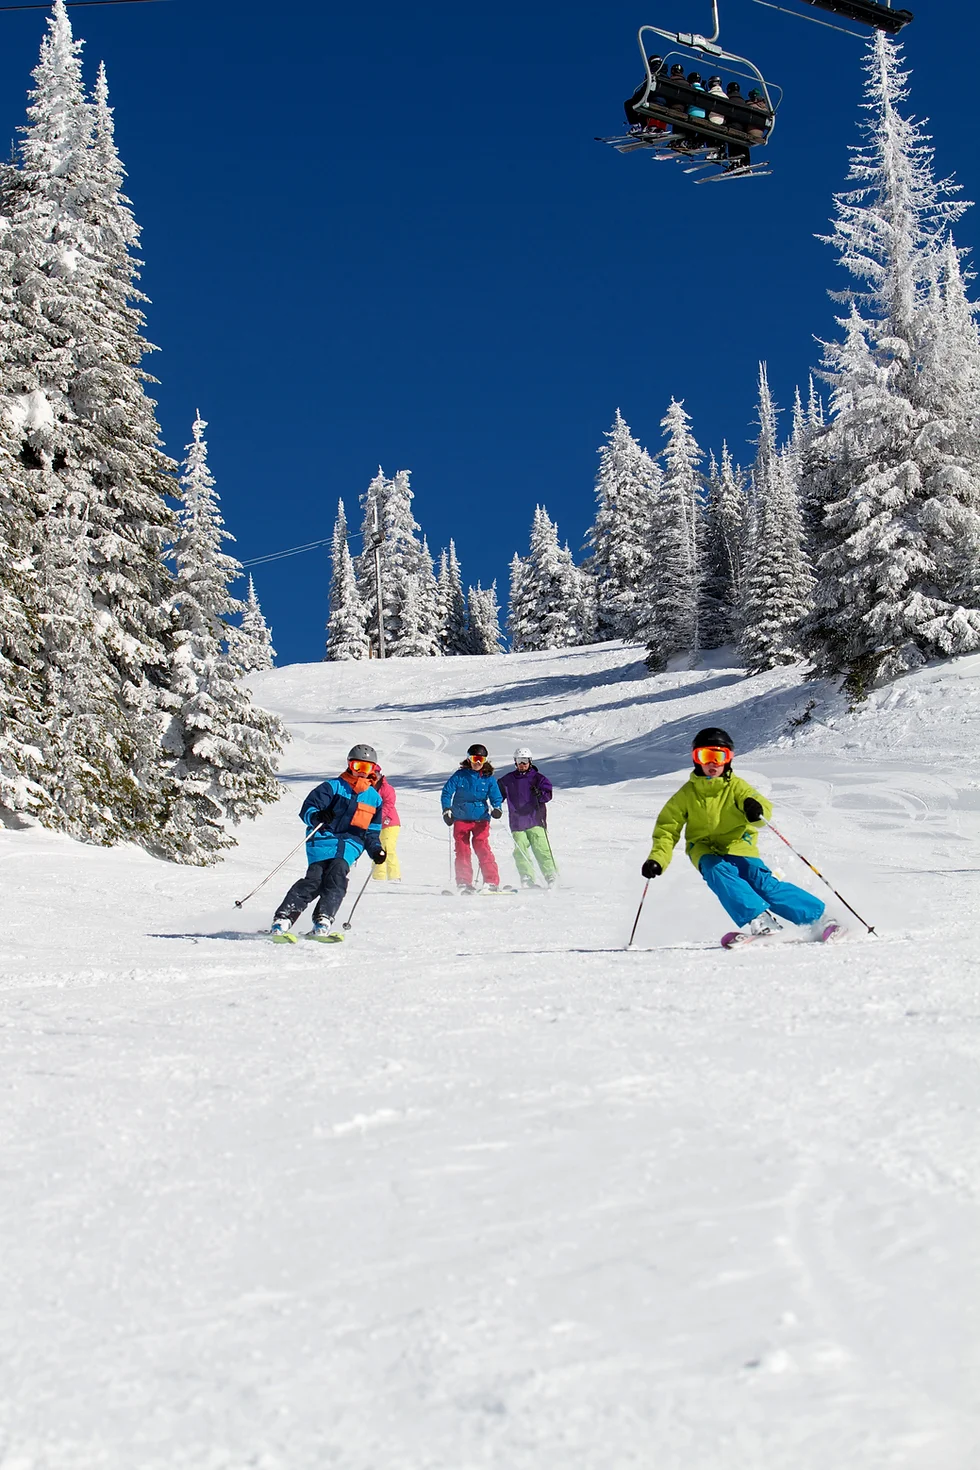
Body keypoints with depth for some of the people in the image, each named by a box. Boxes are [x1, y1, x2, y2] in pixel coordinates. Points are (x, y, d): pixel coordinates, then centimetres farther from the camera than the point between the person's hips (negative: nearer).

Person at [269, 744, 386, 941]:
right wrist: (317, 816, -26)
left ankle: (321, 924, -28)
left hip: (350, 845, 3)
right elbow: (306, 809, -2)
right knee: (315, 880, -20)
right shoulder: (333, 786, 4)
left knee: (338, 876, -24)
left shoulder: (374, 799, 19)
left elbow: (372, 832, 26)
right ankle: (282, 920, -22)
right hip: (324, 840, -3)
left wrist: (375, 850, 6)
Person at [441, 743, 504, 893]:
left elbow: (496, 797, 8)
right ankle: (464, 882, 5)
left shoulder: (489, 778, 3)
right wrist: (446, 809, -7)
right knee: (462, 849, -1)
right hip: (461, 818, 1)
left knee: (483, 848, -11)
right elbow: (447, 792, 4)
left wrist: (497, 809, -12)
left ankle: (492, 882, -9)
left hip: (480, 819, -1)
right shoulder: (460, 775, 1)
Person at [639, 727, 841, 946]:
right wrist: (657, 859, -11)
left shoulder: (736, 786, -2)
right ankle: (759, 920, -38)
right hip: (706, 851, 1)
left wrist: (756, 811, -42)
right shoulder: (687, 794, 1)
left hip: (738, 848, -1)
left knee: (765, 883, -20)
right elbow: (668, 827, 4)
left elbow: (763, 807, -16)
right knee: (717, 873, -32)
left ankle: (819, 918, -13)